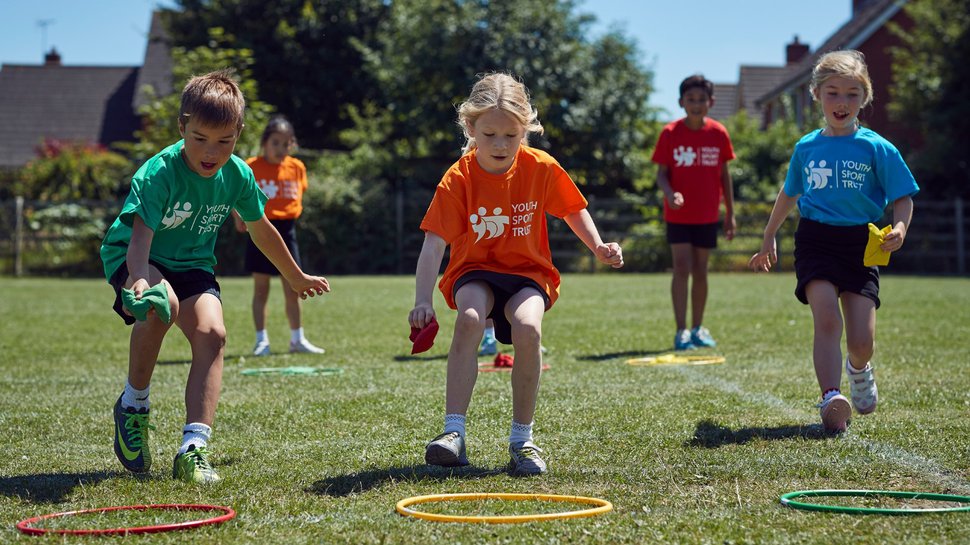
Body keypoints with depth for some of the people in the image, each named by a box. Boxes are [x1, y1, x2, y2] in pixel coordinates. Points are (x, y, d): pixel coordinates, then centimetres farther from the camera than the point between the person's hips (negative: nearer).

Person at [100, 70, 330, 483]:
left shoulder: (237, 175, -9)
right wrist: (140, 280, -60)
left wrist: (297, 278, 22)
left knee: (211, 333, -23)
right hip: (133, 258, -4)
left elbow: (261, 231, 10)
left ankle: (194, 447, -27)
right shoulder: (158, 173, -26)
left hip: (192, 265, 4)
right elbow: (141, 236, -39)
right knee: (162, 305, -37)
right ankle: (133, 404, -12)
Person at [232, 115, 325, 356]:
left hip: (286, 230, 3)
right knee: (261, 289, 1)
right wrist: (238, 218, -7)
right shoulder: (251, 167, -7)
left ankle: (297, 339, 17)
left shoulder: (297, 167, 4)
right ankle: (261, 341, 5)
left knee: (293, 289, 7)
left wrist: (292, 212, 6)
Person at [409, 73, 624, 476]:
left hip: (527, 271, 1)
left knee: (528, 328, -30)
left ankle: (522, 438, -14)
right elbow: (433, 245, -20)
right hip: (474, 271, -1)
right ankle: (454, 432, -31)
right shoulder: (458, 179, -15)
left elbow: (572, 209, 10)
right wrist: (423, 301, -31)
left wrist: (598, 247, -4)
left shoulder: (541, 168, -9)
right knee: (470, 318, -34)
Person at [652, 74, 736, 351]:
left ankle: (698, 329, 22)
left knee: (700, 271, 10)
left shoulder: (718, 133, -1)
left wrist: (730, 212, 7)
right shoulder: (670, 133, -6)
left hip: (707, 215, 2)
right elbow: (661, 173, -3)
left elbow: (724, 174, 7)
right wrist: (669, 193, -24)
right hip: (678, 214, -2)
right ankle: (681, 331, -8)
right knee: (682, 268, -9)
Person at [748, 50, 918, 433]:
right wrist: (769, 239, 28)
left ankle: (859, 370, 32)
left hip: (861, 244, -1)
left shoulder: (876, 148, -1)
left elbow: (903, 197, 1)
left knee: (861, 339, -4)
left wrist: (899, 228, -19)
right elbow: (789, 193, 24)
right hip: (816, 240, 1)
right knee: (827, 319, -20)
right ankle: (831, 400, -28)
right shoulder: (806, 147, 9)